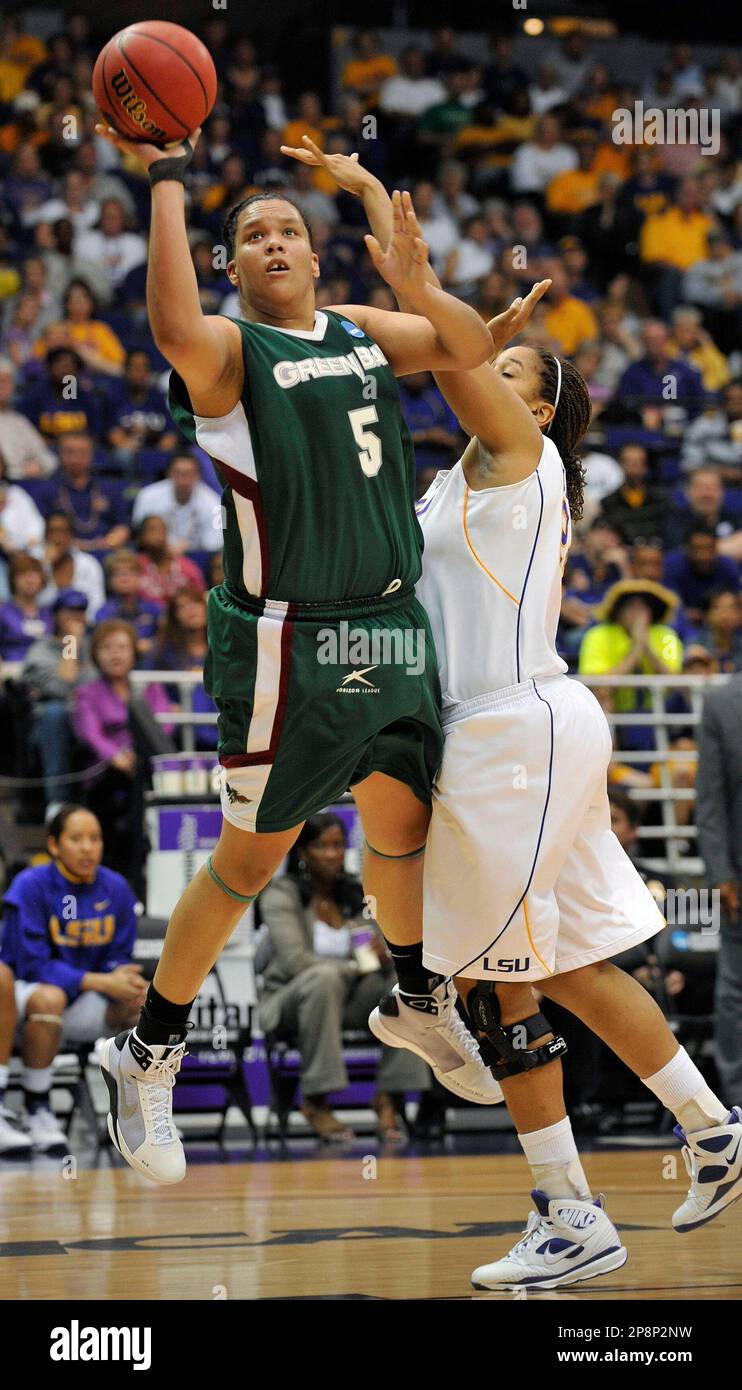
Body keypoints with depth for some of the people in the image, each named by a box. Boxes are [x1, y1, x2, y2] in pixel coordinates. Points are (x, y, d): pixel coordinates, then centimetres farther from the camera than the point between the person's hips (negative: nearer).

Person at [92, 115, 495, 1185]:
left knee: (404, 826, 19)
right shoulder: (228, 350, -10)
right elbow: (174, 329, -32)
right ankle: (148, 1058, 13)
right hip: (290, 644, -6)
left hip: (394, 625, 6)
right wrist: (166, 179, -28)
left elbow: (471, 348, 6)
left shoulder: (361, 332, 12)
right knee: (249, 861, 0)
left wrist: (417, 287, -14)